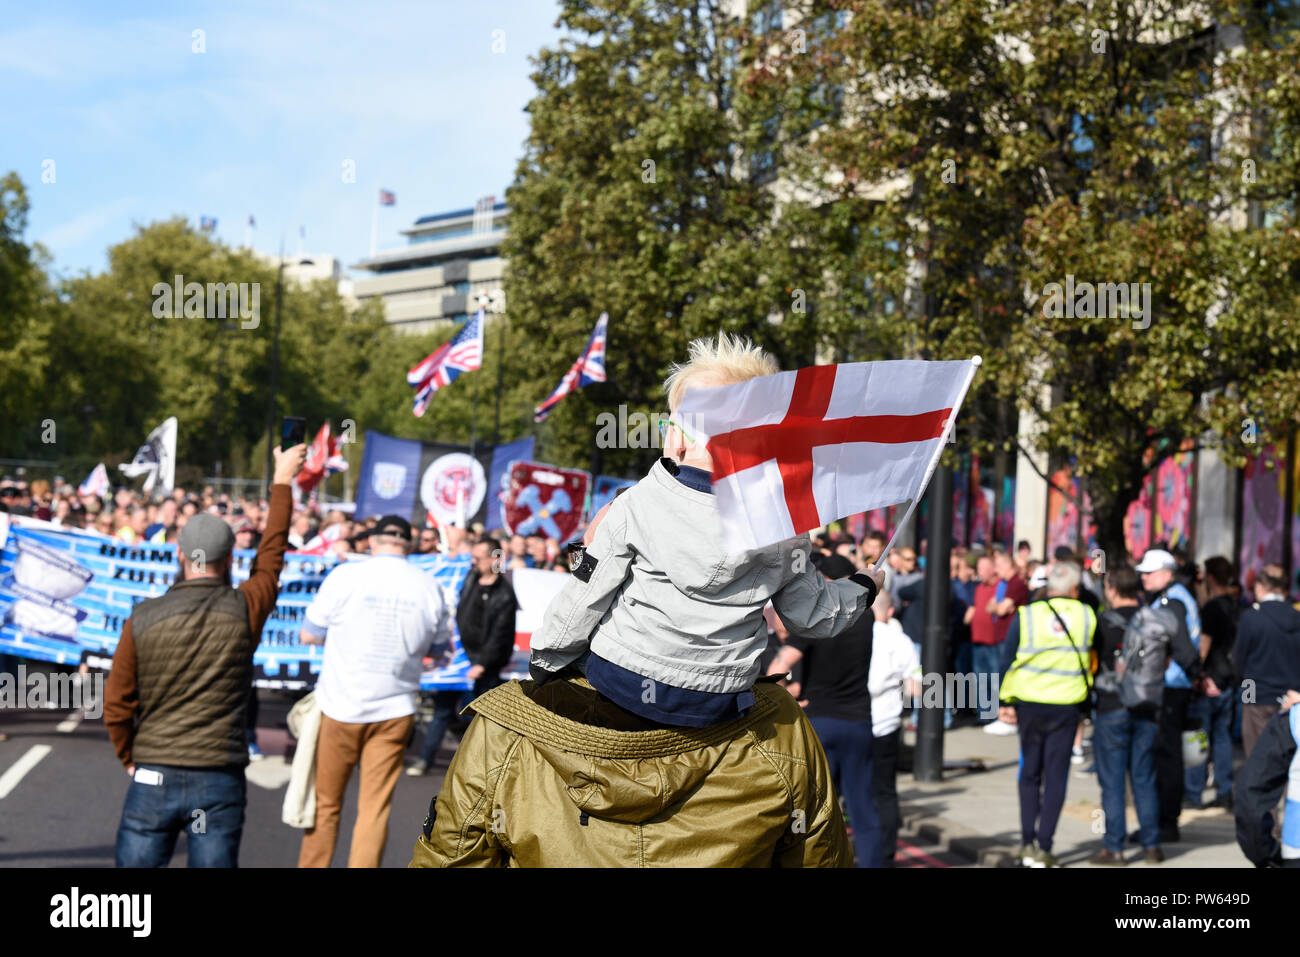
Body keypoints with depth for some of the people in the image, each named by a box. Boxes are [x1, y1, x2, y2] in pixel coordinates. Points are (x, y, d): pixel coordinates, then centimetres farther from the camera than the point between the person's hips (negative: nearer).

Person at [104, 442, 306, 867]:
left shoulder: (143, 618, -2)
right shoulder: (244, 609, -4)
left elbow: (116, 704, 2)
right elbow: (271, 553, 14)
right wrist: (282, 480, 27)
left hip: (152, 779, 1)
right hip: (219, 782, -1)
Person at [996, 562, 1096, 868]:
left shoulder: (1026, 615, -3)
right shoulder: (1087, 615, -1)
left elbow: (1008, 659, -1)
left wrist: (1004, 701, 4)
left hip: (1029, 705, 1)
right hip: (1066, 707, -1)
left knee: (1030, 774, 15)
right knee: (1055, 778, 5)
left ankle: (1028, 844, 13)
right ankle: (1044, 848, 2)